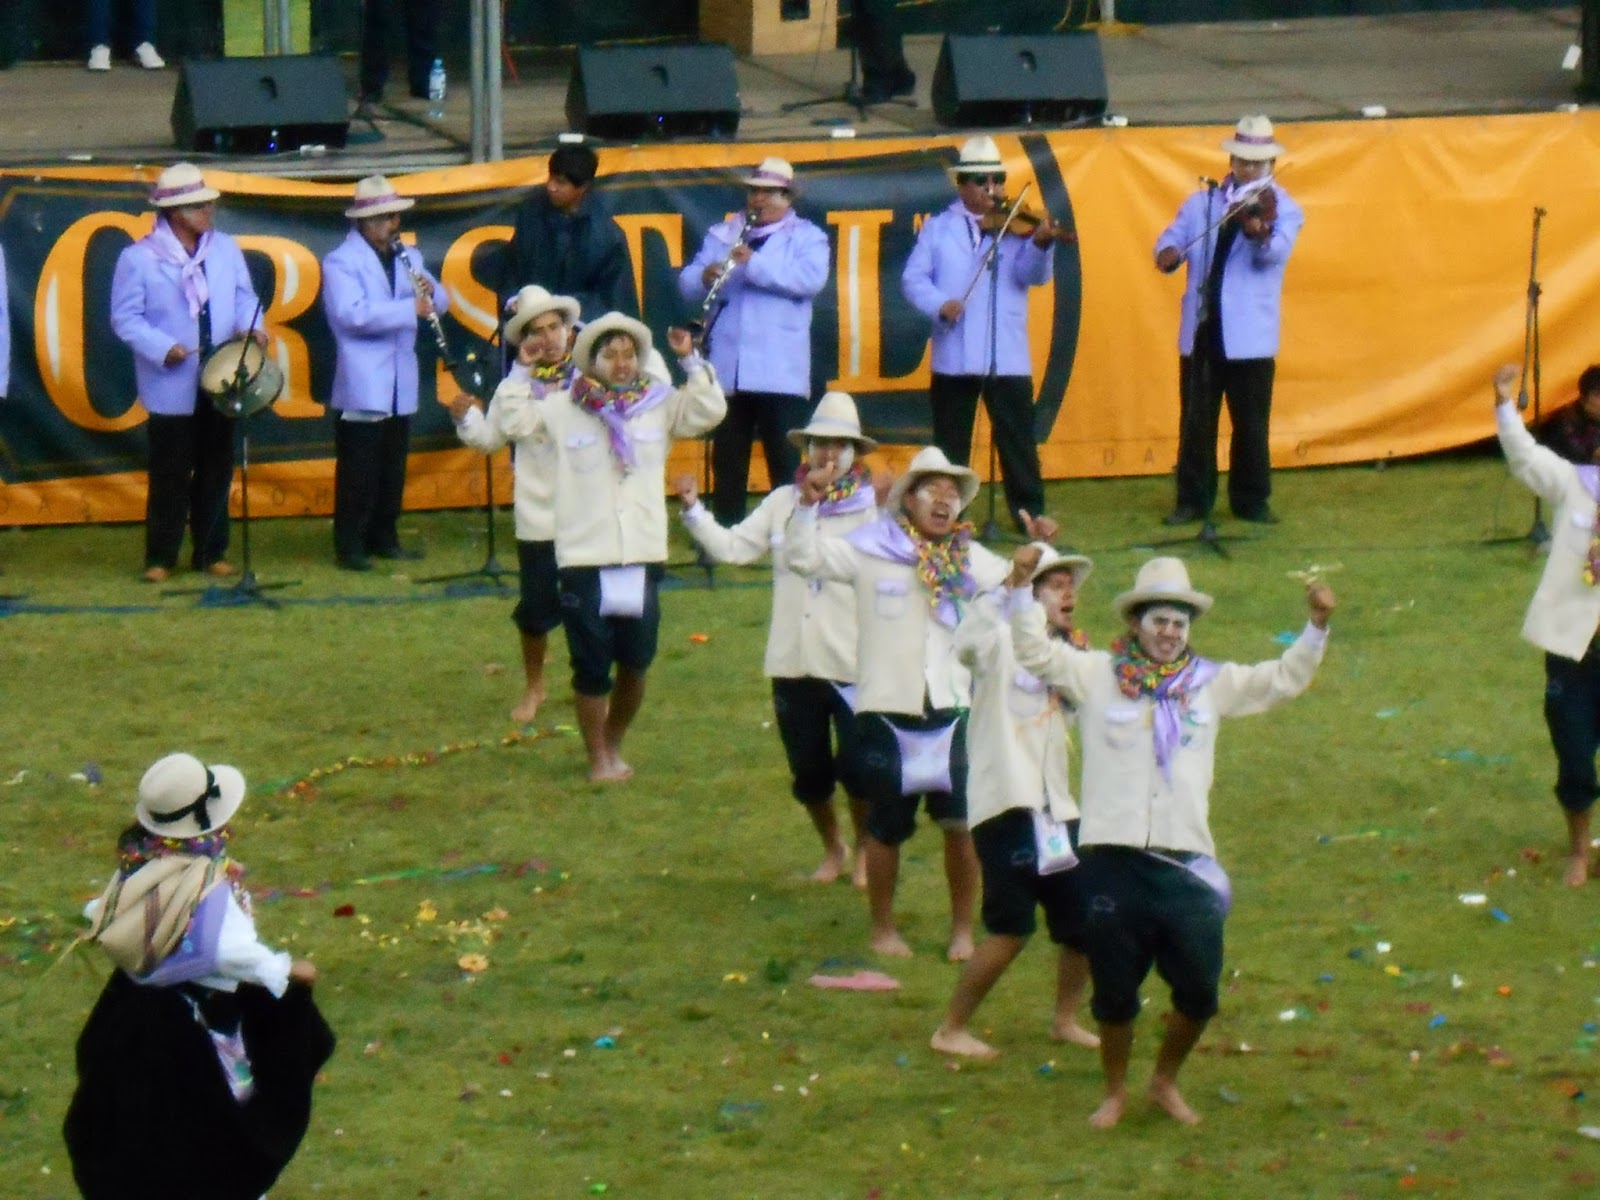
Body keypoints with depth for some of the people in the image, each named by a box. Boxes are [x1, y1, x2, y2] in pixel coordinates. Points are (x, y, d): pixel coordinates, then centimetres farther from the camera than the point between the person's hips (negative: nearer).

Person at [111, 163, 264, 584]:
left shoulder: (225, 249, 6)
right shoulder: (139, 258, -8)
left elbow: (243, 296, 13)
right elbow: (125, 317, -6)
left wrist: (252, 327, -8)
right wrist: (163, 349, -19)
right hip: (172, 386, -4)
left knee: (216, 470, 9)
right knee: (170, 474, -2)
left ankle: (210, 553, 18)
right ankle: (160, 557, 8)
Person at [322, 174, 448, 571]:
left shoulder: (407, 257, 15)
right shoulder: (341, 262, -8)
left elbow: (441, 302, 13)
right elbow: (353, 314, -23)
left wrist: (430, 291, -11)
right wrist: (411, 308, -28)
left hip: (399, 386, 7)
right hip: (362, 386, -7)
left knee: (393, 470, 11)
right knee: (358, 472, -6)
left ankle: (384, 538, 20)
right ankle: (350, 546, -2)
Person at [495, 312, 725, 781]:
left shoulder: (660, 405, 4)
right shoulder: (563, 409, 1)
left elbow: (709, 412, -3)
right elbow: (512, 423, 1)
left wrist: (691, 361, -7)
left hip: (643, 558, 2)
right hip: (584, 561, -2)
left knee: (635, 663, 9)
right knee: (592, 667, 1)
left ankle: (614, 745, 31)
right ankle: (598, 759, 15)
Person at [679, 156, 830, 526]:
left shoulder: (807, 238, 4)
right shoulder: (721, 235, 15)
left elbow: (811, 279, -15)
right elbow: (687, 284, 9)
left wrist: (754, 264, -23)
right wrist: (705, 277, -15)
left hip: (780, 373, -4)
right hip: (727, 370, 4)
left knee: (785, 461, -4)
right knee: (727, 461, 7)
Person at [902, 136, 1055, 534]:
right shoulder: (938, 228, 8)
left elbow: (1032, 274, -8)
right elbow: (914, 277, 0)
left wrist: (1041, 244, -30)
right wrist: (939, 304, -20)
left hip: (1007, 356, -1)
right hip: (954, 356, 1)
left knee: (1018, 439, -1)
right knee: (950, 443, 8)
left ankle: (1030, 514, 6)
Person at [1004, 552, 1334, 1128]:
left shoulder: (1210, 683, 11)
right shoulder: (1097, 675, 4)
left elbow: (1284, 679, 12)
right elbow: (1035, 652, -3)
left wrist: (1316, 627, -2)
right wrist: (1021, 587, -15)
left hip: (1184, 863, 2)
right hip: (1111, 863, -2)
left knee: (1198, 991, 1)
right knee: (1114, 992, 7)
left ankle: (1166, 1082, 26)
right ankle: (1115, 1092, 29)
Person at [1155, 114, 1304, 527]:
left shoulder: (1281, 207, 1)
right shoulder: (1201, 203, 13)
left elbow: (1275, 252, -17)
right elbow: (1173, 237, 7)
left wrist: (1259, 232, -40)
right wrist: (1167, 252, -17)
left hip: (1249, 334, -3)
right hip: (1200, 328, 3)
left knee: (1251, 423, 2)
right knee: (1195, 420, 4)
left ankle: (1252, 501, 12)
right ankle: (1193, 501, 11)